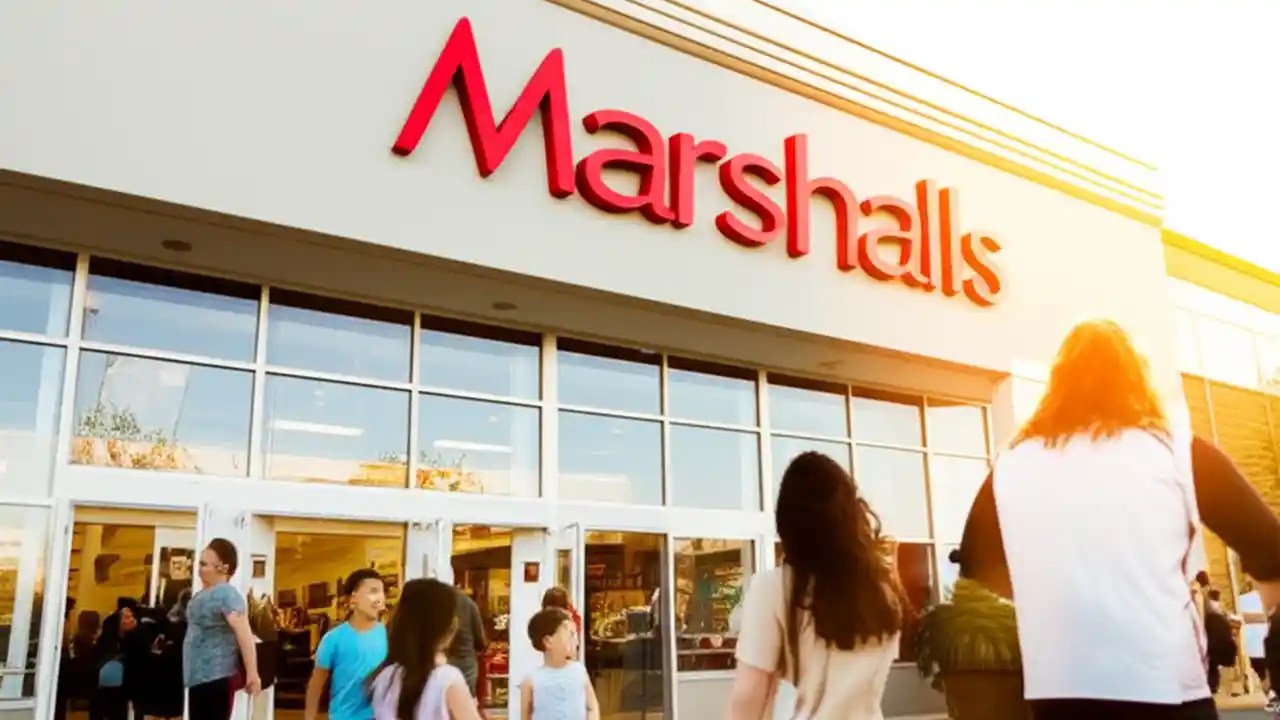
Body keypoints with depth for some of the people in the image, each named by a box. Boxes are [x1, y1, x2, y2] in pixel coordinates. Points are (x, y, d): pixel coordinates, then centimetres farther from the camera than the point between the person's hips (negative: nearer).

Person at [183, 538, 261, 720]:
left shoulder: (225, 594, -18)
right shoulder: (204, 594, 13)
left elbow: (245, 635, -28)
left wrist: (252, 674, -34)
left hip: (216, 677, -10)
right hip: (200, 676, 10)